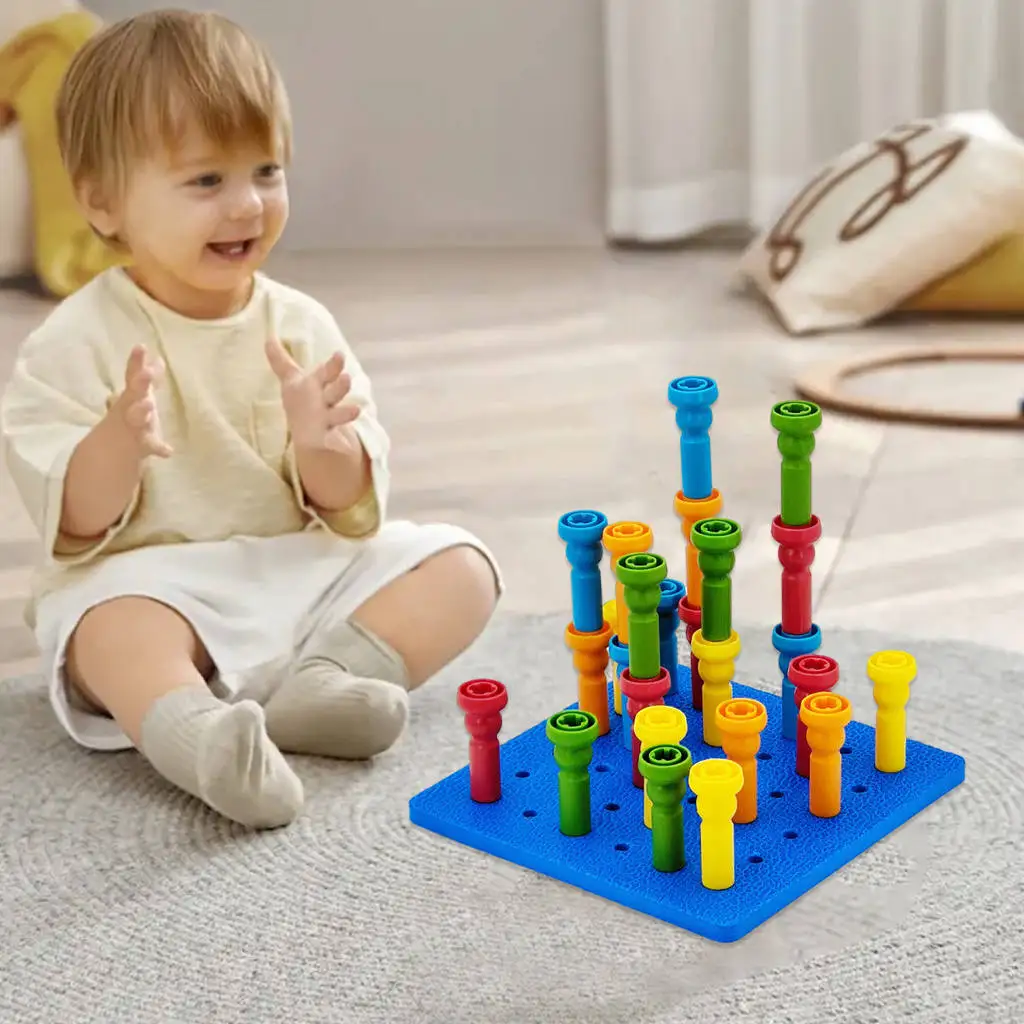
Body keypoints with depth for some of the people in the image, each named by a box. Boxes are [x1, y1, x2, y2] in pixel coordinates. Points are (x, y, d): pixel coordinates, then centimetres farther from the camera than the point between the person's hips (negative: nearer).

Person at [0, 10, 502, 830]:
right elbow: (73, 525, -12)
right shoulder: (79, 341, -7)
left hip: (302, 571, 5)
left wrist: (324, 448, -21)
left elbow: (349, 508, 2)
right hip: (151, 579, -5)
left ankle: (319, 680, -29)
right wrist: (119, 443, -32)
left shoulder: (301, 325, 3)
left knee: (462, 566, -8)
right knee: (113, 625, -36)